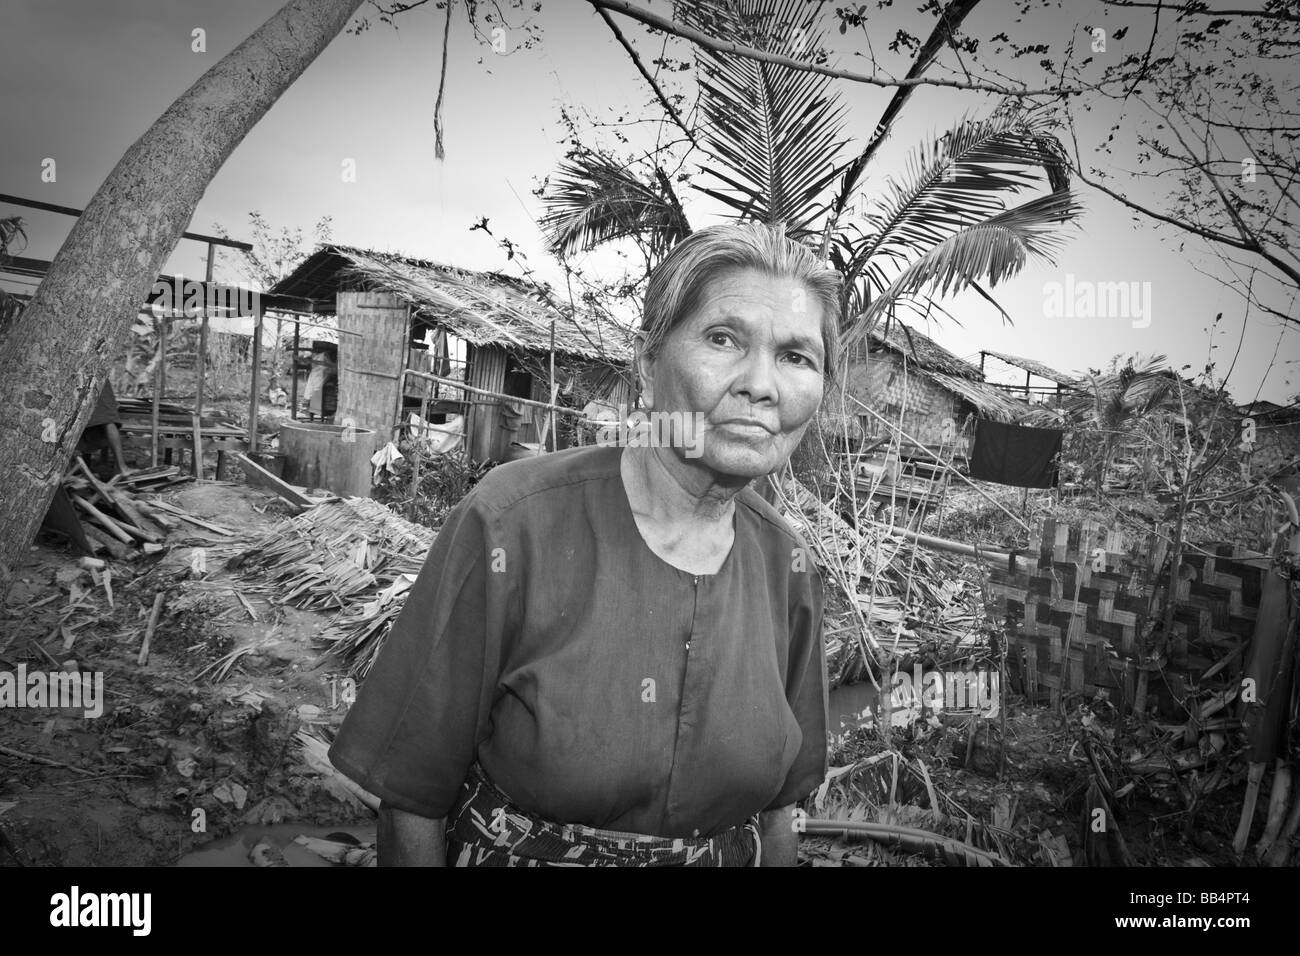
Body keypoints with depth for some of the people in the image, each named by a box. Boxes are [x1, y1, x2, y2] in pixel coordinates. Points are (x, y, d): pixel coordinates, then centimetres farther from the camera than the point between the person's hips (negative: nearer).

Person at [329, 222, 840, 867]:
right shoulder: (508, 524, -25)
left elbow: (775, 805, 1)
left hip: (728, 854, 4)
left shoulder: (787, 566, -11)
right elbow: (412, 798, -16)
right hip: (512, 849, -3)